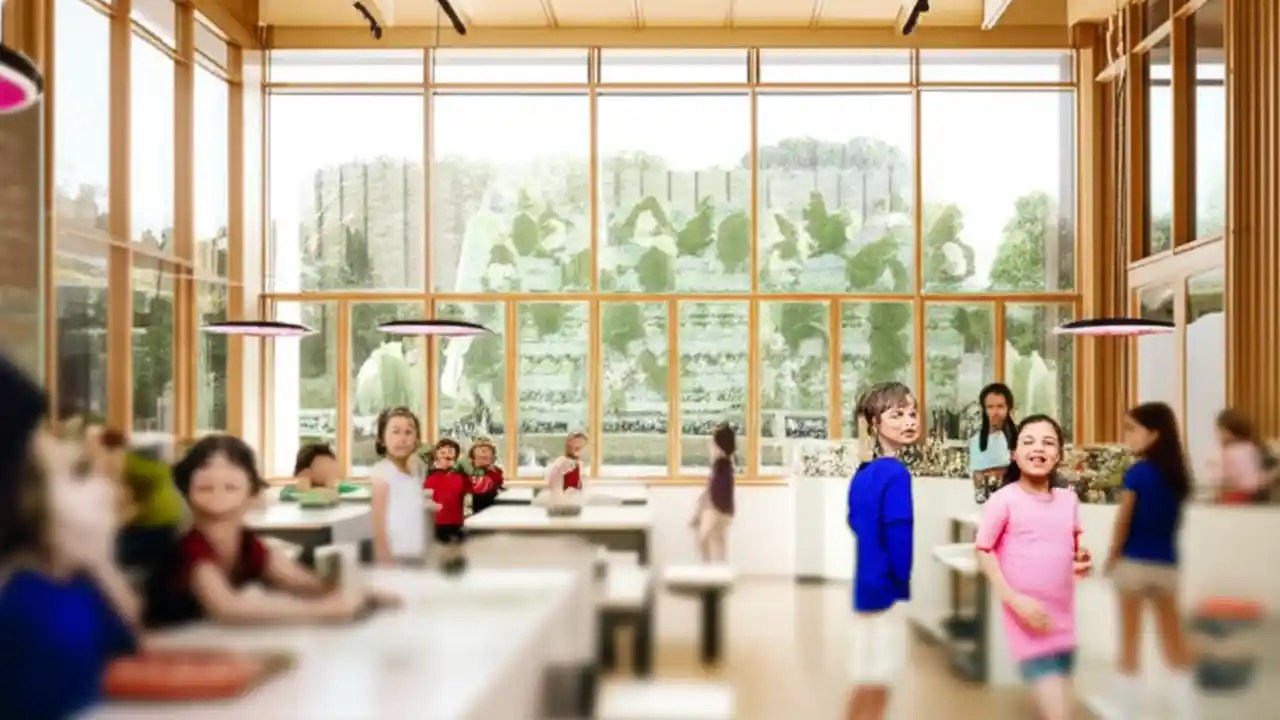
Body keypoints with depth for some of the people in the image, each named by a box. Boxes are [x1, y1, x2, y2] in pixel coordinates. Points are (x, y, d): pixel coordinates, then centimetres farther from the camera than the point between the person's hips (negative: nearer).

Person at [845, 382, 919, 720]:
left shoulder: (862, 474, 9)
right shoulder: (896, 474, -17)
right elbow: (899, 535, -21)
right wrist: (902, 582, -9)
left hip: (867, 584, 8)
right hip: (886, 588, -8)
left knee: (866, 681, 17)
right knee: (876, 683, 0)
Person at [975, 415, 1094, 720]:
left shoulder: (1069, 499, 6)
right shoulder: (1004, 500, -10)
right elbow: (984, 551, -8)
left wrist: (1080, 562, -4)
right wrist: (1014, 599, -16)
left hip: (1063, 621, 6)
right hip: (1028, 621, -6)